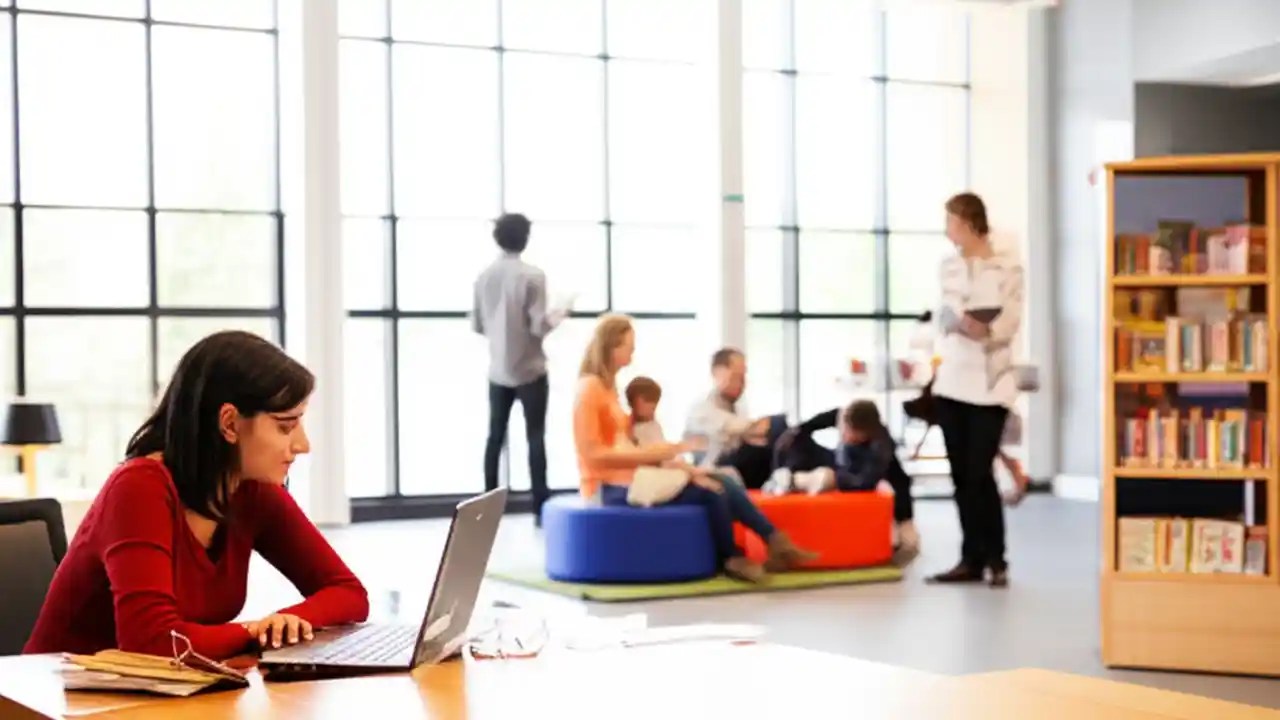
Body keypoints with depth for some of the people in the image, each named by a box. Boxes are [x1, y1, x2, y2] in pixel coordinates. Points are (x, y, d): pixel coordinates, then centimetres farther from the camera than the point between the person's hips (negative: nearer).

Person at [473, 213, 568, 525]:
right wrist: (556, 317, 5)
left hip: (498, 371, 4)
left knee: (495, 436, 11)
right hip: (529, 371, -4)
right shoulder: (532, 276, -13)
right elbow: (539, 327, -16)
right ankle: (540, 507, 0)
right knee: (535, 437, 1)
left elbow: (477, 326, 6)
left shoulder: (484, 277, 1)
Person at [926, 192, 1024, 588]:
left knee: (979, 474, -8)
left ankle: (995, 560, 3)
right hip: (951, 380, 5)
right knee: (961, 475, 4)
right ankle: (971, 559, 10)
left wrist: (983, 331, -26)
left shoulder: (1007, 269, -3)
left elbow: (1009, 325, -10)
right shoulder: (947, 267, 13)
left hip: (989, 382, -5)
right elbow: (942, 316, 13)